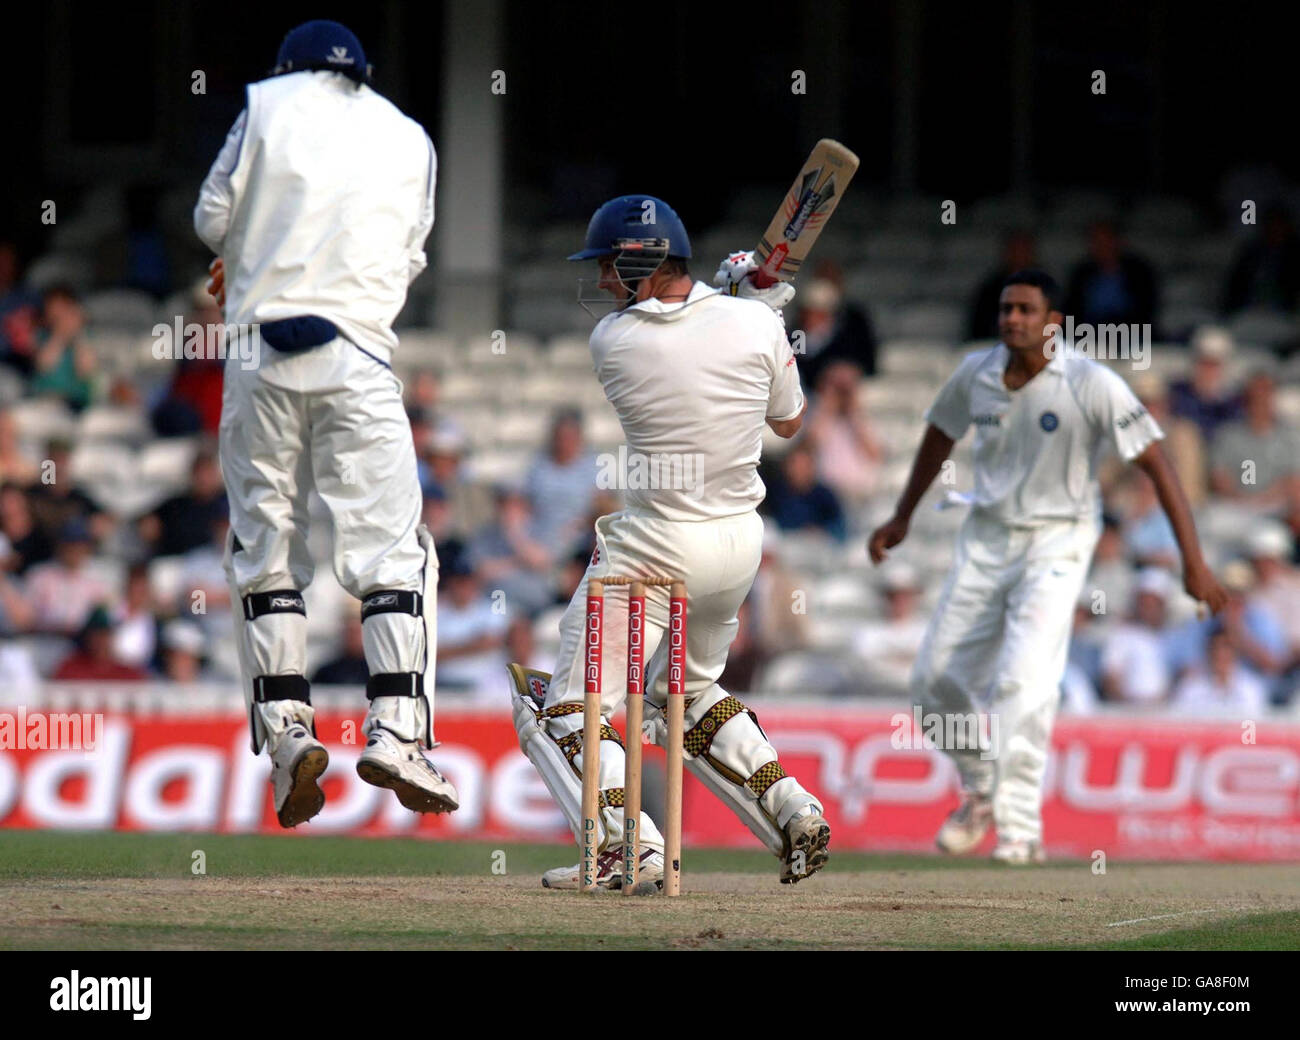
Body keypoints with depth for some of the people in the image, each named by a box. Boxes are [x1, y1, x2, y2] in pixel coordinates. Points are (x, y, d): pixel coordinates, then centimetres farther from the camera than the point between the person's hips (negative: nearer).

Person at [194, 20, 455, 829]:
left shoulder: (269, 104, 9)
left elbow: (214, 220, 5)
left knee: (265, 544, 6)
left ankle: (287, 729, -3)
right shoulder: (411, 139, 15)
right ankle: (396, 729, -17)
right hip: (360, 351, 0)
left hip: (260, 345, 0)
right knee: (391, 546, -3)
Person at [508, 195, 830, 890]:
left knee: (565, 705, -1)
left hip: (653, 548, -6)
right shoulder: (755, 324, -7)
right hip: (741, 543, 6)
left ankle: (625, 843, -22)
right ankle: (795, 817, 18)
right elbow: (788, 423, 10)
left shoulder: (610, 342, -12)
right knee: (686, 691, 28)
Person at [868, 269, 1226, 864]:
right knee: (937, 678, 5)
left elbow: (1155, 463, -15)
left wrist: (1192, 561, -20)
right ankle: (980, 793, 31)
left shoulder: (1092, 385, -18)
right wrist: (901, 519, 25)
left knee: (1024, 679, -21)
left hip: (1056, 543, -5)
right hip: (986, 540, 5)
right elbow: (940, 436, 18)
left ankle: (1020, 829, -17)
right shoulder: (976, 374, -3)